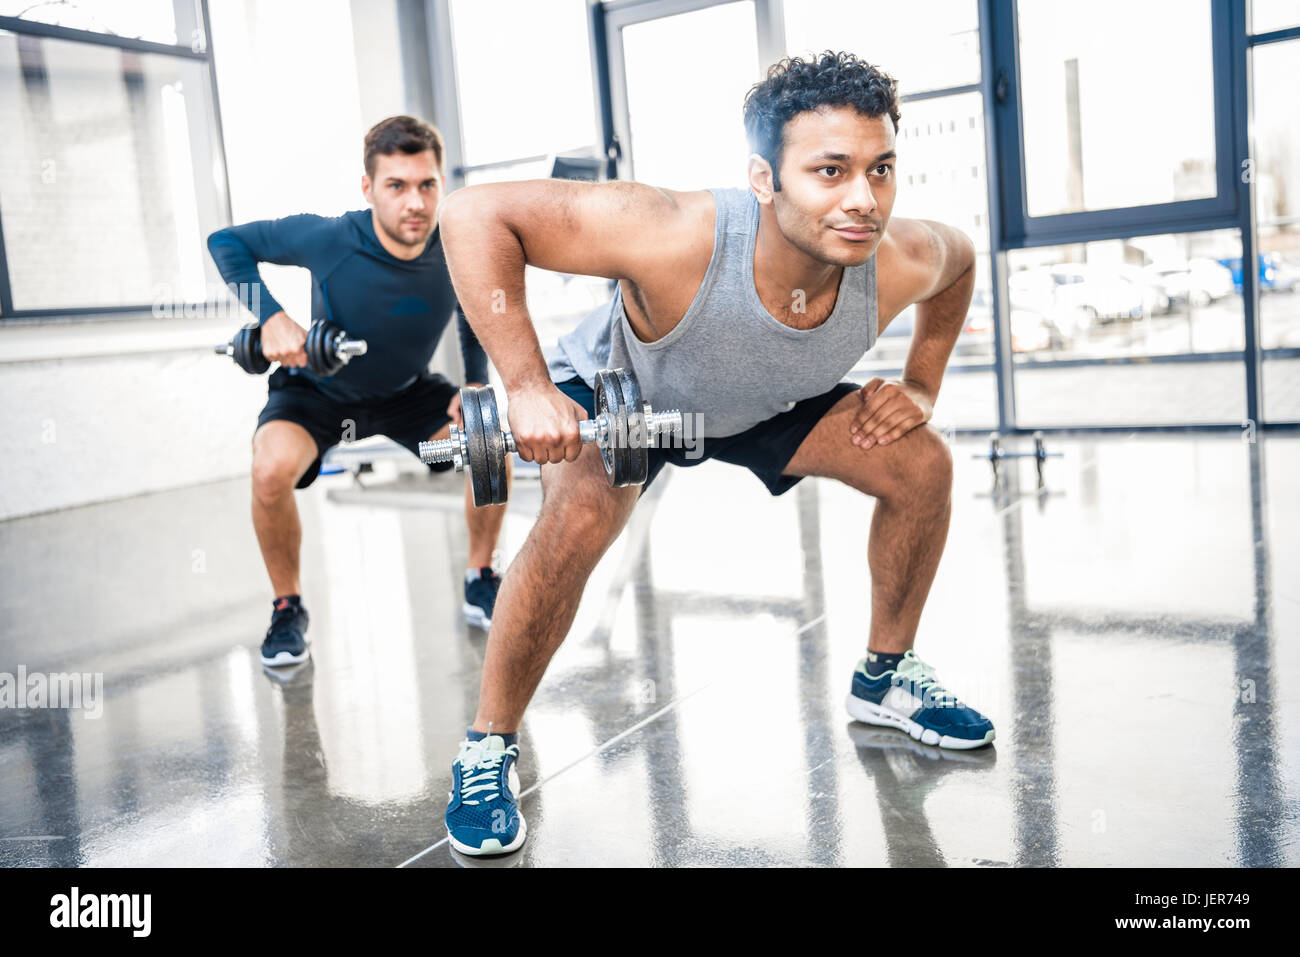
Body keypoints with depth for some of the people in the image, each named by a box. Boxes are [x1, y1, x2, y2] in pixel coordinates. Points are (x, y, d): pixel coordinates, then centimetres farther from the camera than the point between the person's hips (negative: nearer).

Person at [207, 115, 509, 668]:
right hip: (317, 391, -2)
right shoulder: (328, 240, -31)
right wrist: (270, 316, -30)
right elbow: (226, 241, -16)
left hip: (407, 393, 3)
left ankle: (480, 583, 5)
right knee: (272, 469, -31)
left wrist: (476, 383, -13)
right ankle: (287, 608, -4)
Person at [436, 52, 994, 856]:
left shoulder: (897, 264, -29)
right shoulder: (677, 239, -44)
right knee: (579, 518, -33)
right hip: (614, 391, -4)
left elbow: (960, 256, -2)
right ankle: (488, 749, -12)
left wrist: (922, 387, -10)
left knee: (921, 465, -5)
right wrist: (528, 389, -43)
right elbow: (474, 215, -39)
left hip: (764, 405, 5)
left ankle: (887, 678, 18)